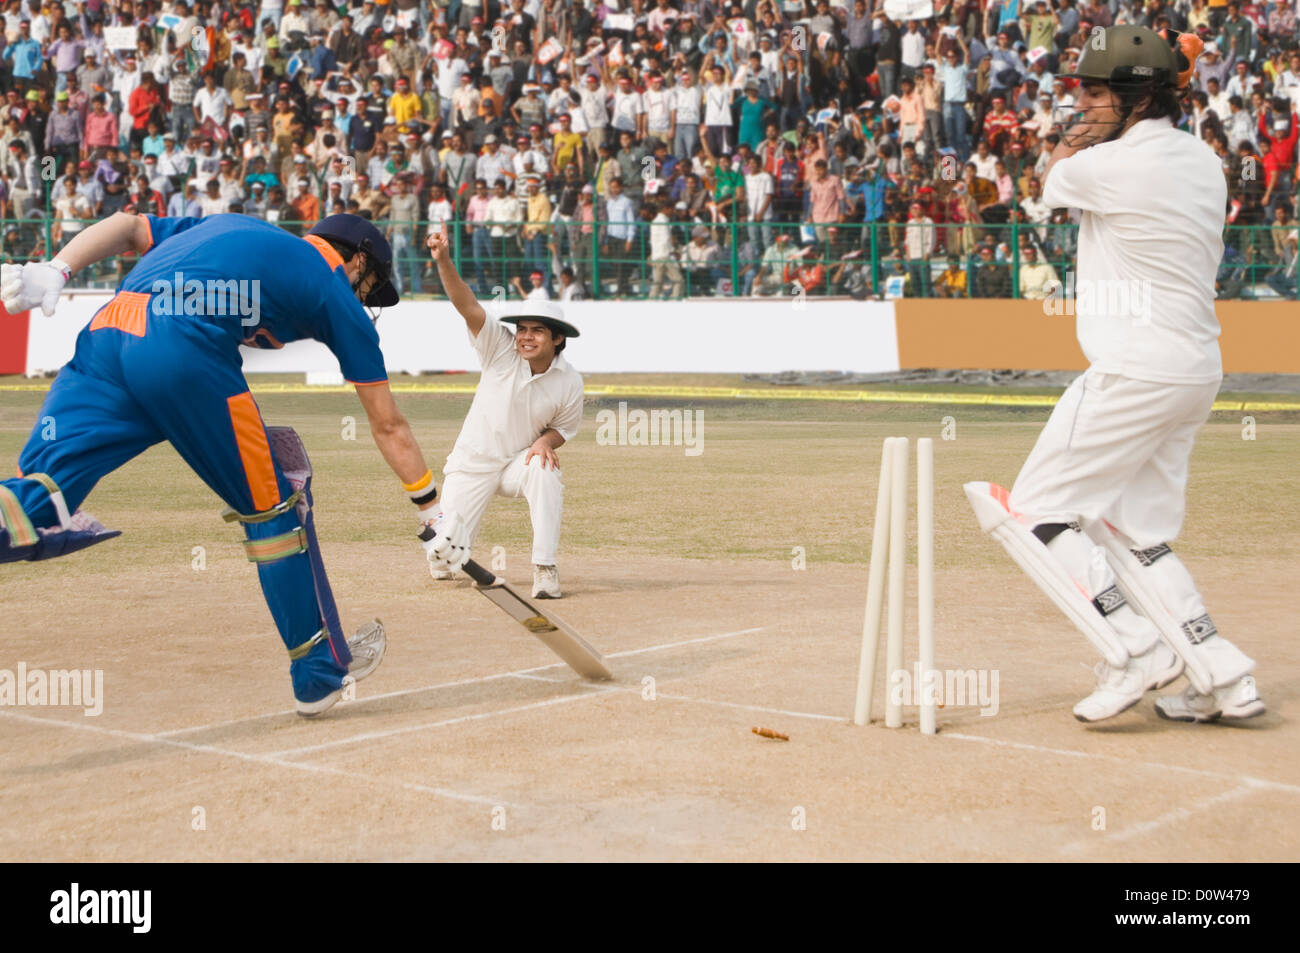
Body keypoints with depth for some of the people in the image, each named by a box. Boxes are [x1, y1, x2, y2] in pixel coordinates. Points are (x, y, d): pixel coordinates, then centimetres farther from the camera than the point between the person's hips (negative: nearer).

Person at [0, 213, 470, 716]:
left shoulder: (229, 225, 37)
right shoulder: (337, 290, 20)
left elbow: (126, 226, 23)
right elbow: (387, 424, 20)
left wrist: (54, 272, 11)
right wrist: (433, 511, 26)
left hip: (104, 333, 5)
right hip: (186, 354, -5)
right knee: (273, 507, 12)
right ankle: (321, 671, 21)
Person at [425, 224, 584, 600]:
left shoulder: (569, 382, -11)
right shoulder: (501, 349, -15)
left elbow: (563, 429, 3)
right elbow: (467, 306, -27)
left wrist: (545, 441, -21)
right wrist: (443, 261, -41)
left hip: (522, 460, 0)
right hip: (474, 461, 0)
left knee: (544, 471, -38)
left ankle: (545, 569, -26)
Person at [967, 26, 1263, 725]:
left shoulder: (1115, 166, -15)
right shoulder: (1203, 161, 11)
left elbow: (1053, 177, 6)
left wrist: (1100, 120, 13)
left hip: (1137, 371, -9)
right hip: (1197, 370, 9)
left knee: (1034, 511, 0)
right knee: (1135, 534, 16)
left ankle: (1134, 650, -8)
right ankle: (1221, 676, 11)